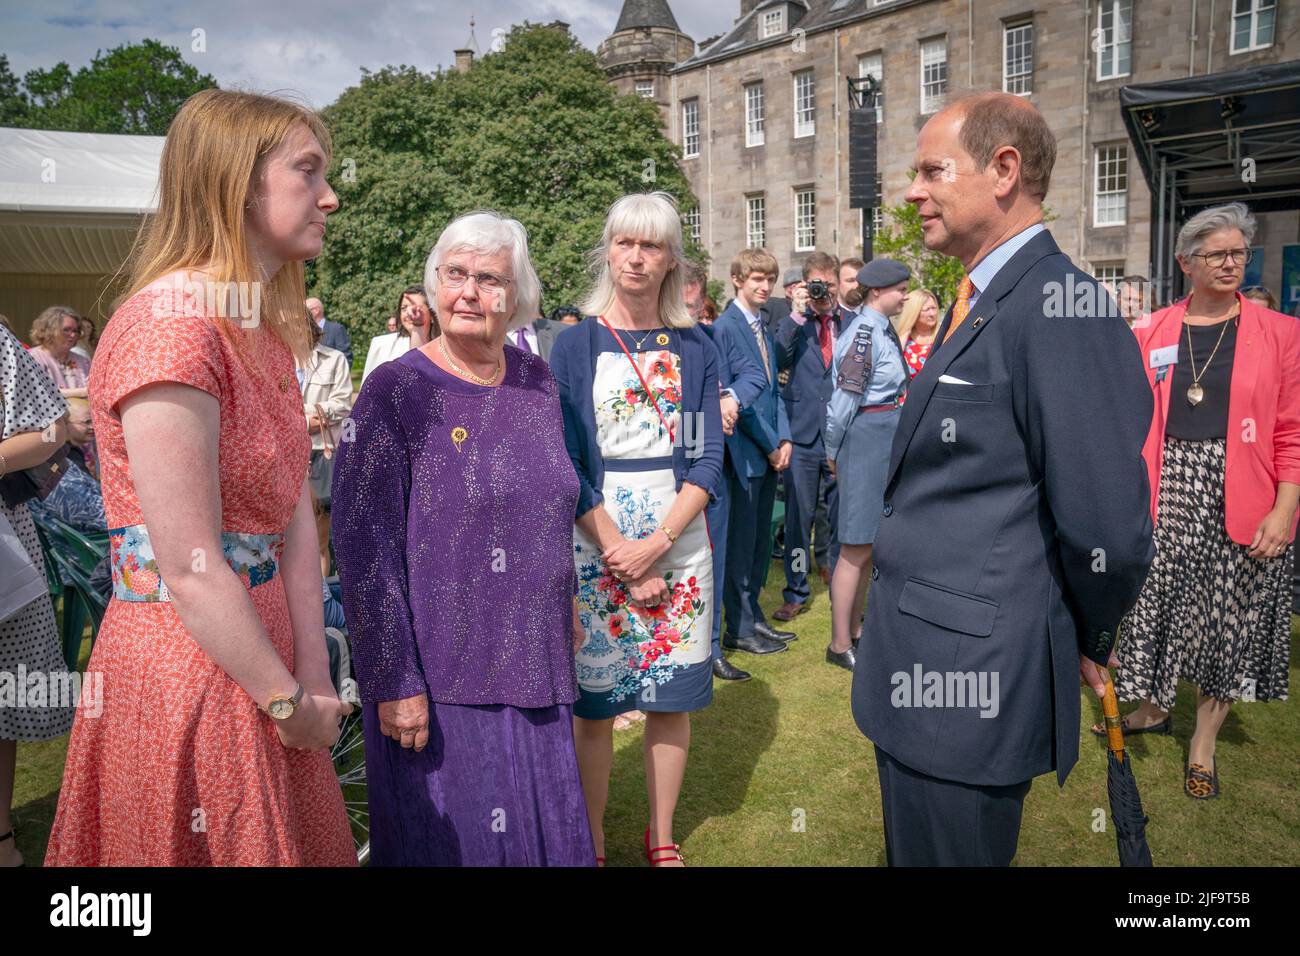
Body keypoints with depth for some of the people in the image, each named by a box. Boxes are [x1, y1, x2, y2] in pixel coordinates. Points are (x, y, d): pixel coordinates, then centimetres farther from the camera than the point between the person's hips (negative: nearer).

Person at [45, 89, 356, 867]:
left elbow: (295, 513, 3)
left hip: (257, 652, 9)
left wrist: (313, 678, -2)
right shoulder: (169, 324, -20)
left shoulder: (268, 331, 9)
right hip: (186, 678, -8)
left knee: (301, 844, 22)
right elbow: (192, 573, -22)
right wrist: (289, 701, -11)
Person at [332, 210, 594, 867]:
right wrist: (394, 682, -16)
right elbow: (363, 546, -14)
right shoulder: (394, 391, -11)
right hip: (437, 679, -5)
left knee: (544, 831, 18)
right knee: (451, 838, 10)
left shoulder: (537, 382, 5)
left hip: (534, 662, 5)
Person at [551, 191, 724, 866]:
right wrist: (618, 549, -12)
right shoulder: (576, 344, 2)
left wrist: (657, 543, -12)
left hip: (679, 541, 2)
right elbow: (565, 461, -4)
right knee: (594, 702, 5)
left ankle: (662, 840, 28)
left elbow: (708, 458, 1)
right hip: (595, 544, -1)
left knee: (671, 697, 9)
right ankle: (591, 843, 23)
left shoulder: (695, 349, 6)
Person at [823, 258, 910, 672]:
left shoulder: (884, 329, 13)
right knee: (856, 548, -3)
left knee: (867, 546, 16)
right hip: (866, 439, -9)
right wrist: (832, 449, -7)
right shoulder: (864, 331, -17)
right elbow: (845, 395, -16)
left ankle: (854, 630, 28)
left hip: (885, 441, 9)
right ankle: (840, 645, 7)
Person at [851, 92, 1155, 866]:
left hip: (968, 679, -9)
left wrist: (1087, 645, -6)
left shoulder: (1060, 308, -21)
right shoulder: (977, 305, 12)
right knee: (913, 849, 25)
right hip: (920, 668, 9)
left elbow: (1106, 530, -23)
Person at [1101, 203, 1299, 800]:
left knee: (1227, 617, 7)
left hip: (1238, 499, -1)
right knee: (1156, 604, 6)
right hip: (1168, 489, 1)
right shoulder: (1152, 334, 5)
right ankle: (1153, 709, 32)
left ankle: (1203, 744, 24)